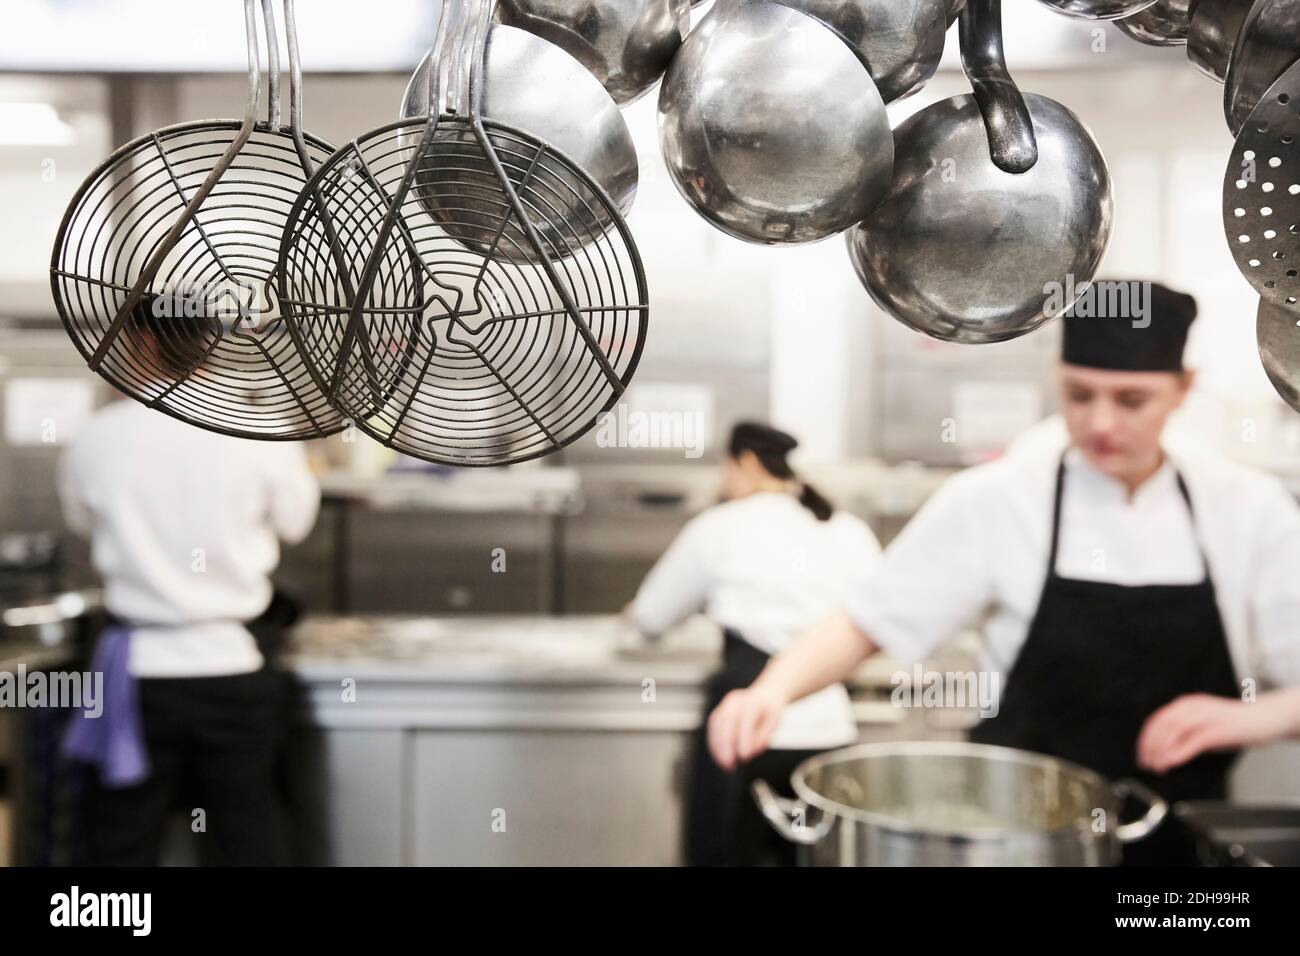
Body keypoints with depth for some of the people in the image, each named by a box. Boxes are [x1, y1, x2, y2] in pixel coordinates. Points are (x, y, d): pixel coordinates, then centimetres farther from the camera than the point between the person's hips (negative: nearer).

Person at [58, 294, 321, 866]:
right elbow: (294, 523, 7)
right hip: (233, 667, 1)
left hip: (139, 669, 0)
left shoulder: (97, 438, -8)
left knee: (120, 847, 11)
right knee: (247, 844, 13)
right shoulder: (263, 434, -10)